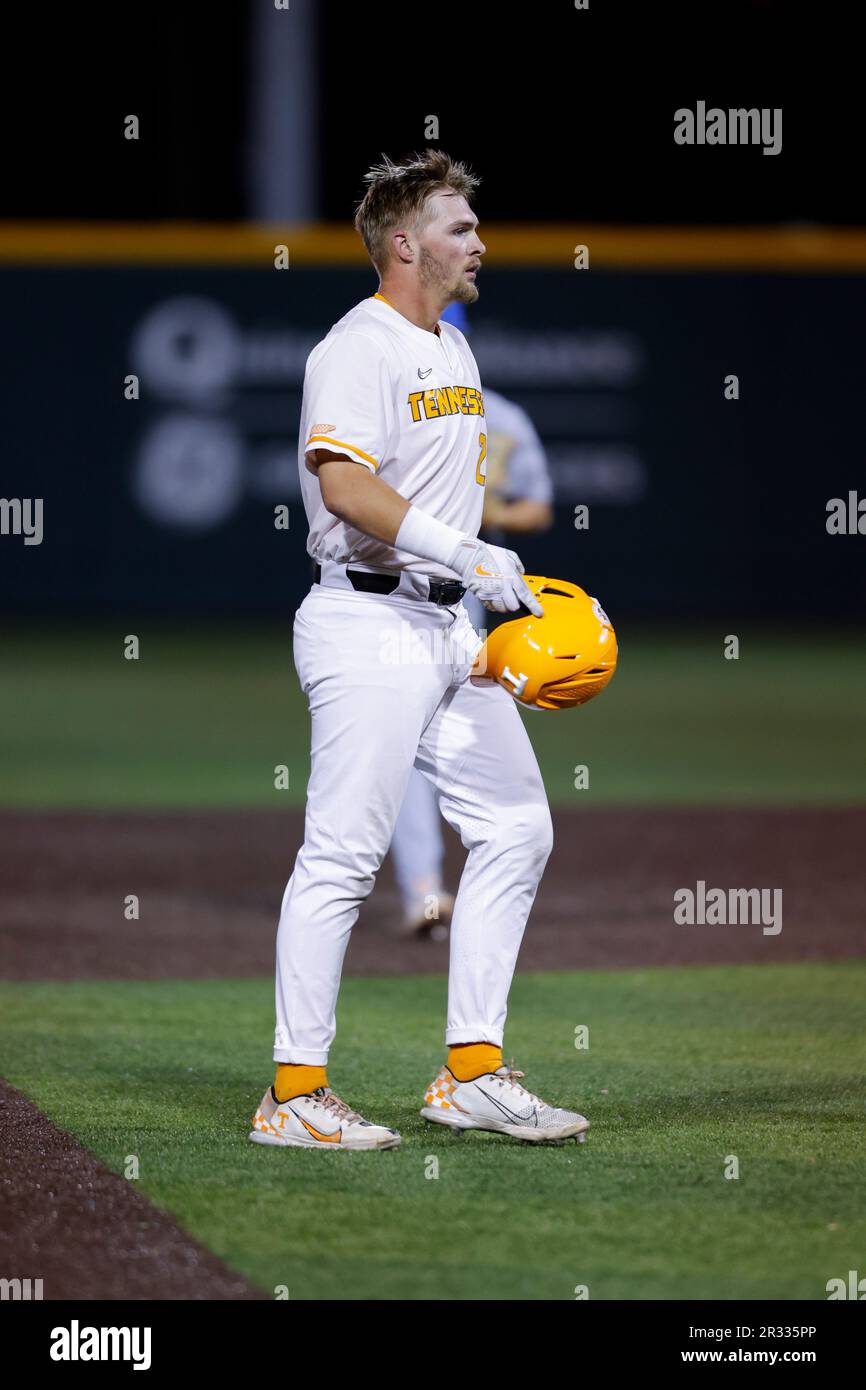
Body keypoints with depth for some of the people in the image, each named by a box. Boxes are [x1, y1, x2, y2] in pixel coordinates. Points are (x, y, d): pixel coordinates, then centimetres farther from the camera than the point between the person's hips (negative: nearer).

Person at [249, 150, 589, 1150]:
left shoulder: (452, 352, 19)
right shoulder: (359, 348, -12)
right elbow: (347, 485, -25)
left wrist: (496, 596, 17)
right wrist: (468, 556, -26)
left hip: (446, 631, 10)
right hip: (369, 626, -10)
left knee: (516, 828, 8)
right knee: (342, 856, -8)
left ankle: (470, 1072, 12)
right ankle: (294, 1094, -4)